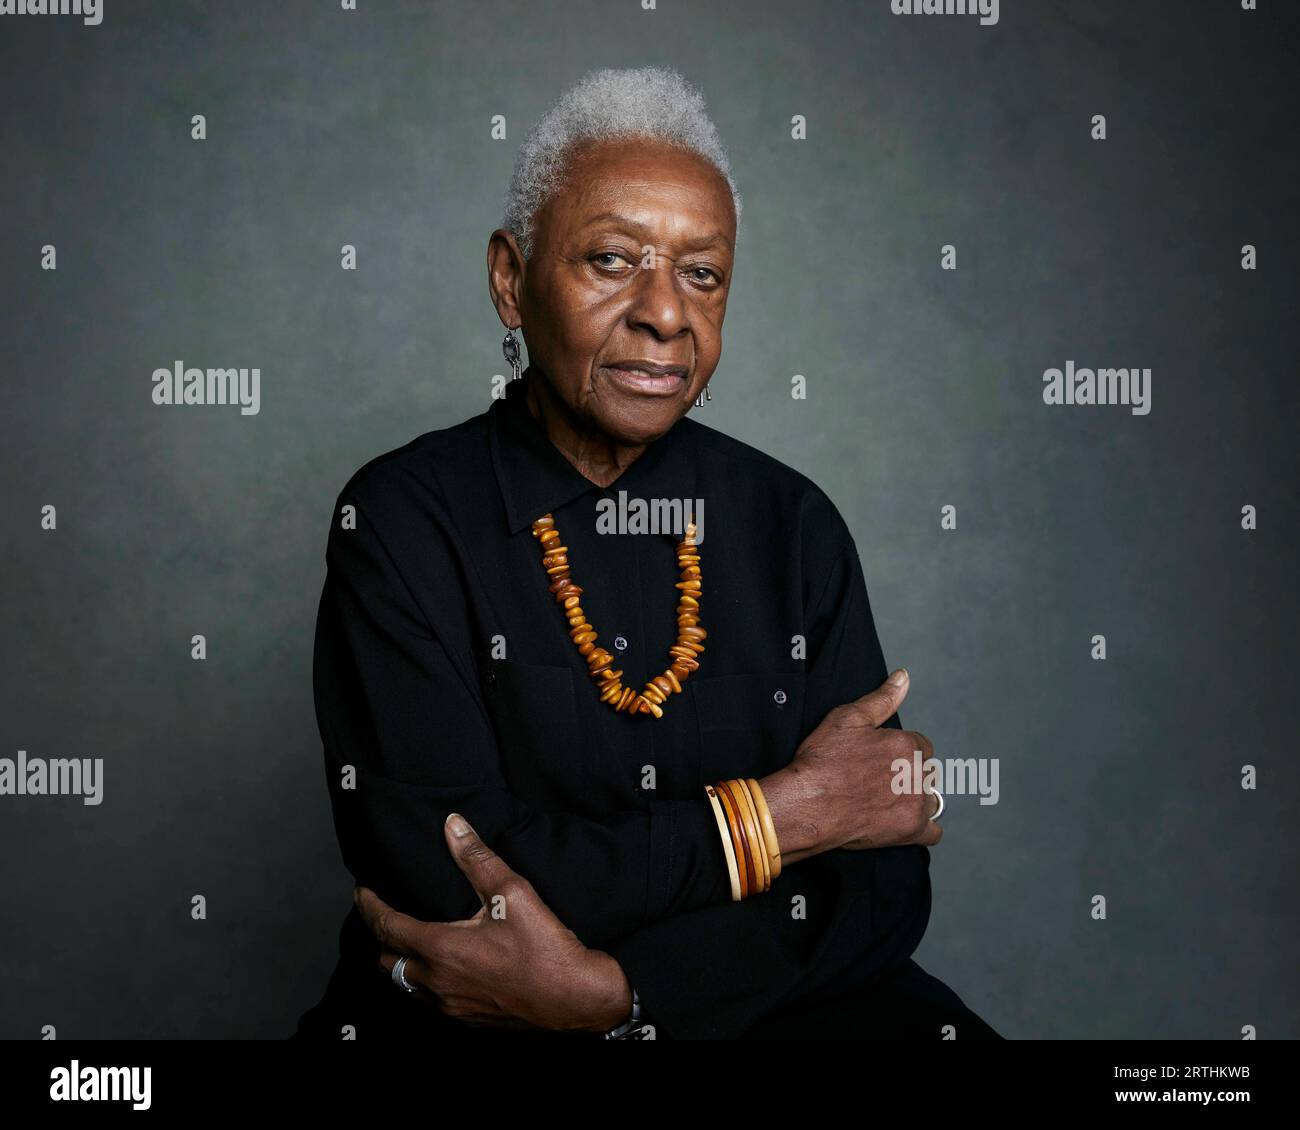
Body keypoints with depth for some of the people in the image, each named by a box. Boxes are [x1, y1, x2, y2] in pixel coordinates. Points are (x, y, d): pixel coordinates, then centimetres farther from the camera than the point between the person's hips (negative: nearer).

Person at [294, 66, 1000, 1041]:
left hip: (764, 1002, 4)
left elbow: (883, 887, -2)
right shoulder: (402, 517, -7)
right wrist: (783, 814, -13)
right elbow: (442, 882, -17)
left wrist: (608, 986, -17)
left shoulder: (793, 522, 2)